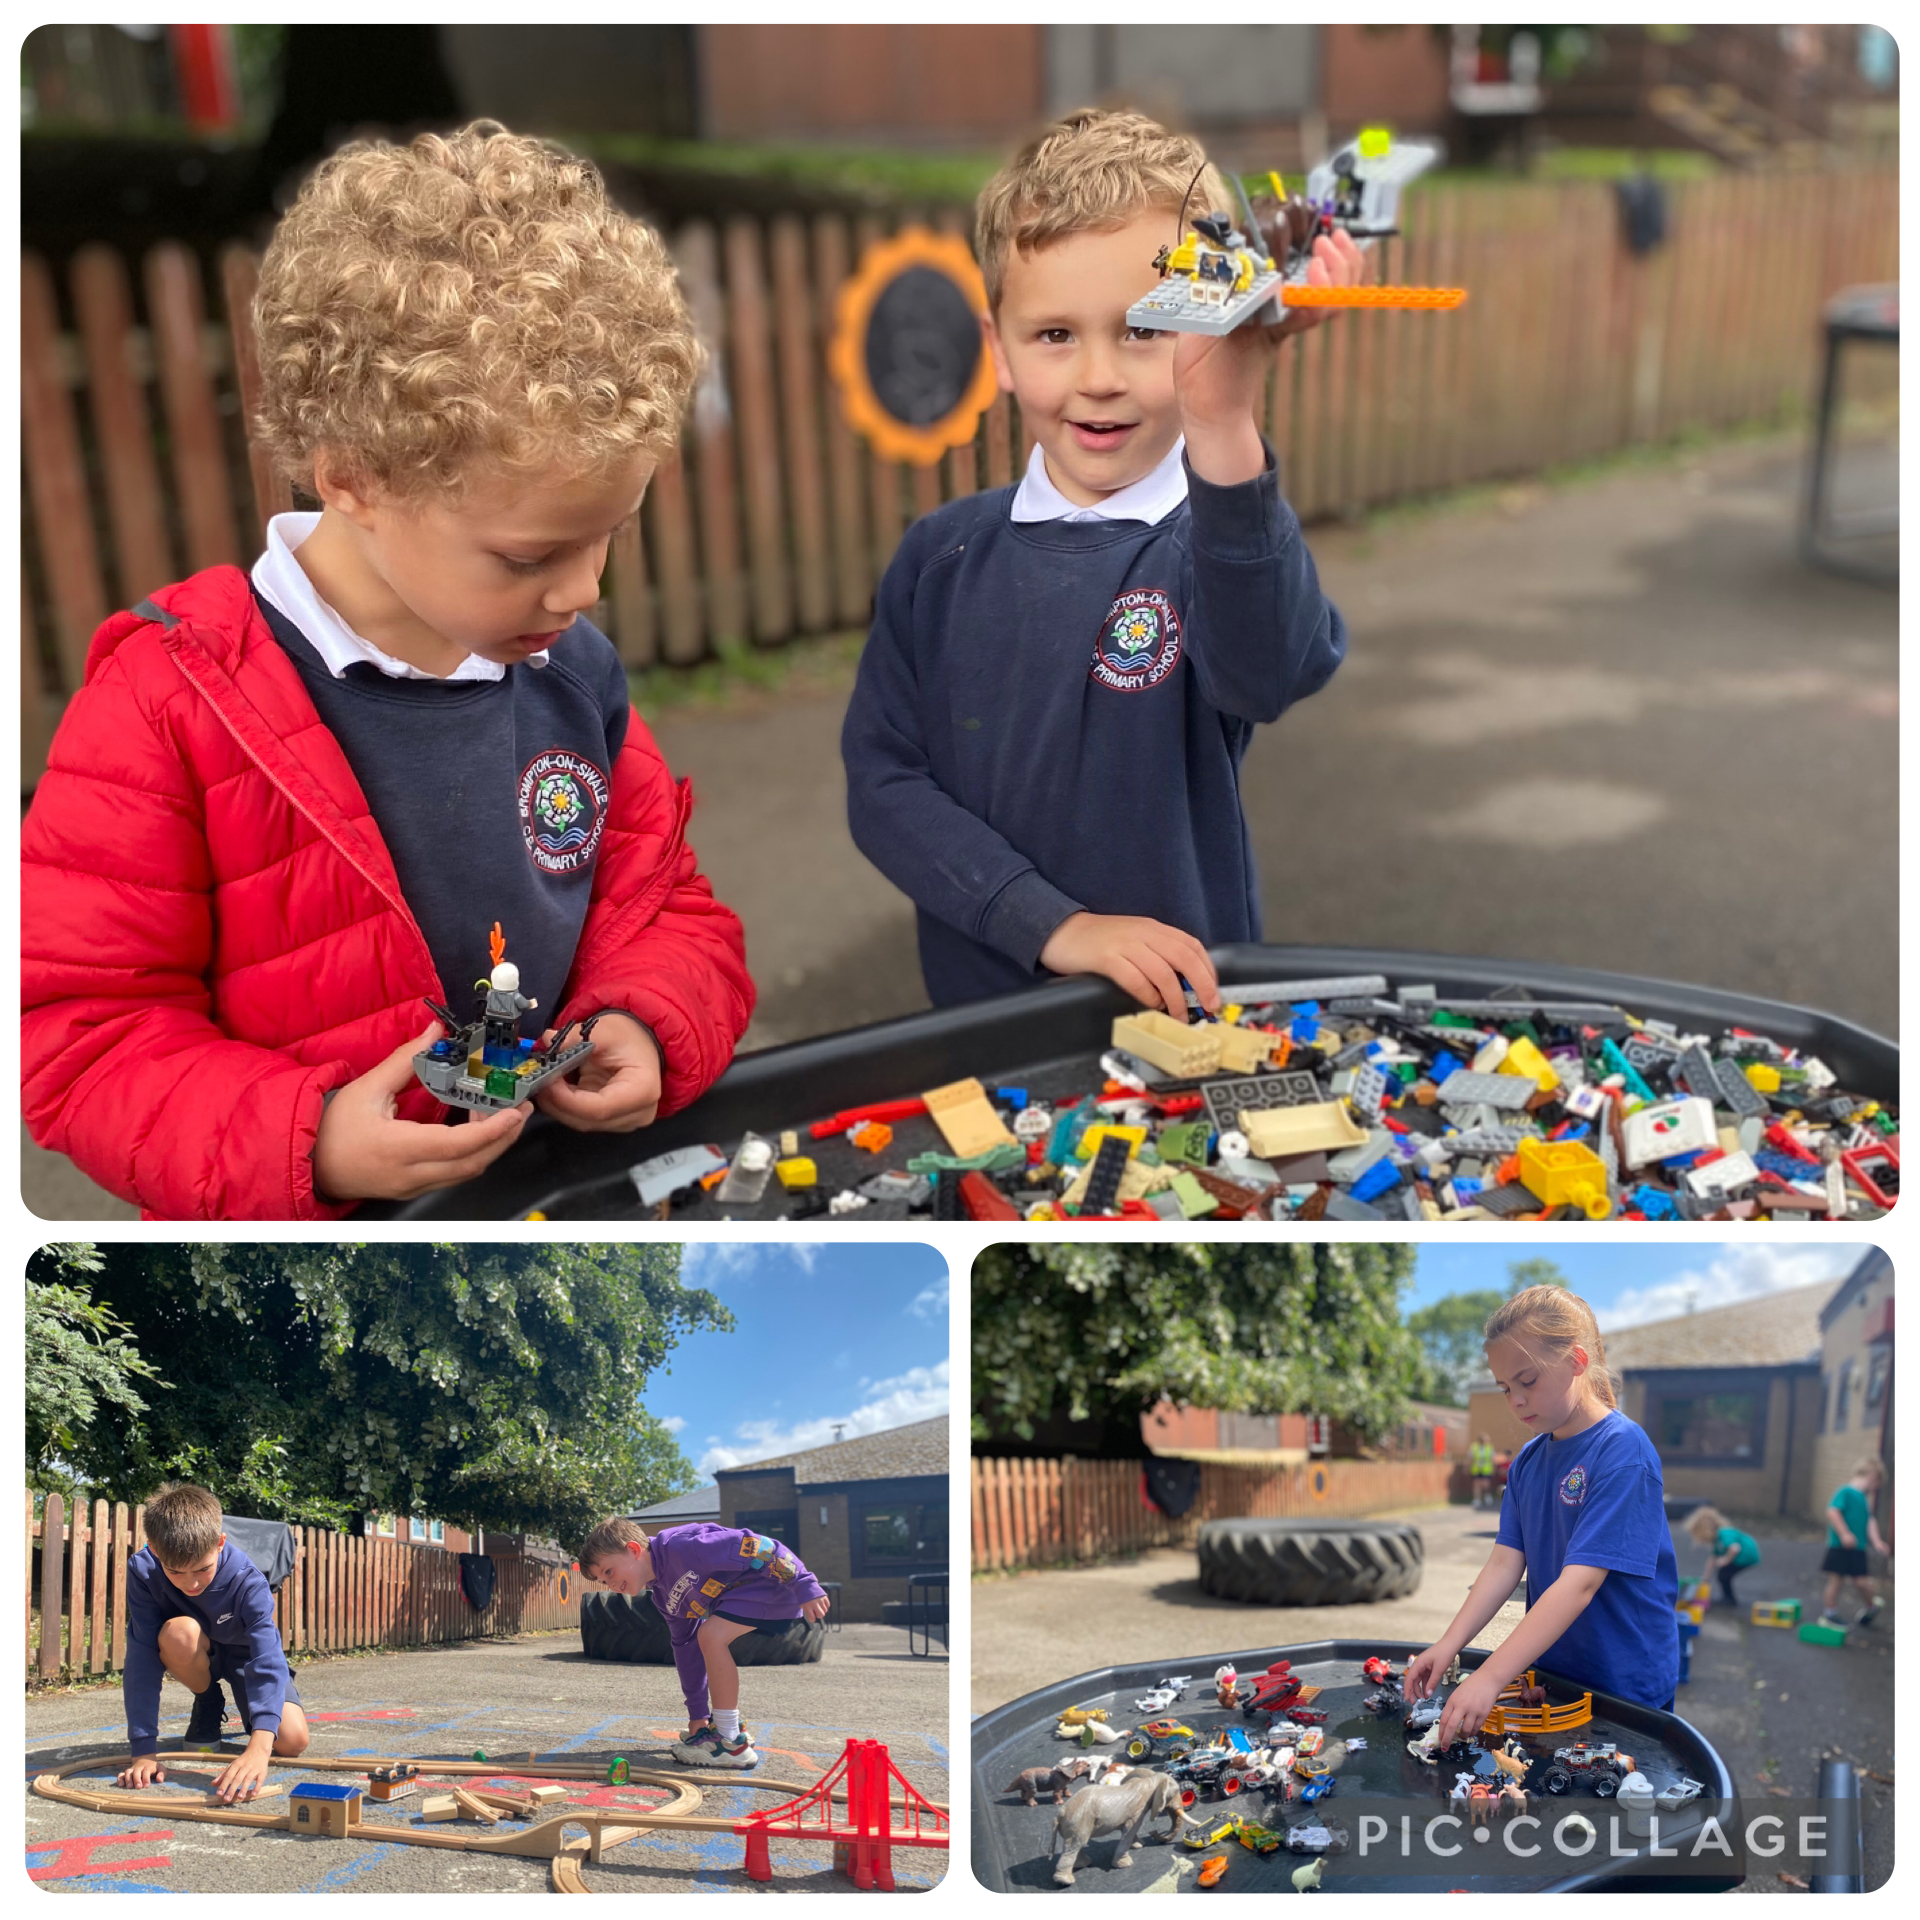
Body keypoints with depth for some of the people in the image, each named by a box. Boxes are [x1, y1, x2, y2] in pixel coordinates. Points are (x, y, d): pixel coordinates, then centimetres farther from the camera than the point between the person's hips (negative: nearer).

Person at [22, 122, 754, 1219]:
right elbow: (74, 1024, -7)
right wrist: (307, 1145, -20)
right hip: (309, 1221, -2)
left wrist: (645, 1030, -7)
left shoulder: (576, 672, 4)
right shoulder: (172, 706, -9)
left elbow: (665, 910, 14)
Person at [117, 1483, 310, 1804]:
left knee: (293, 1741, -21)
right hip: (200, 1656, 1)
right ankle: (209, 1706, -3)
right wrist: (143, 1750, -38)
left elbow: (268, 1660, -46)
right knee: (178, 1632, -36)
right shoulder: (142, 1571, -31)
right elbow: (142, 1660, -30)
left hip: (246, 1654, -1)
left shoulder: (246, 1580, -36)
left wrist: (258, 1747, -61)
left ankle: (248, 1712, 17)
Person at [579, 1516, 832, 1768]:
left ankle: (731, 1743, -11)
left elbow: (753, 1546, -25)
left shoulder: (679, 1546, -21)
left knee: (711, 1635, -21)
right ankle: (732, 1726, 25)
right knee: (689, 1640, 15)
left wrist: (804, 1586, -27)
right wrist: (698, 1714, 22)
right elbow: (686, 1646, 19)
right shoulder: (663, 1595, 10)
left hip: (780, 1585, -10)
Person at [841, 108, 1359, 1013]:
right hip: (982, 1007, 2)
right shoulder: (942, 556, 4)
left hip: (1185, 1006, -2)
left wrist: (1226, 432, -42)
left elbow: (1269, 674, -26)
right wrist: (1053, 924, -12)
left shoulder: (1228, 545, -5)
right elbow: (881, 780, 0)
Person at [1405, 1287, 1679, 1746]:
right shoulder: (1528, 1460, 4)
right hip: (1550, 1673, 7)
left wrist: (1489, 1677, -35)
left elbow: (1579, 1583, -29)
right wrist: (1449, 1644, -18)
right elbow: (1505, 1561, -2)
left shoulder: (1623, 1451, -22)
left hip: (1626, 1687, -7)